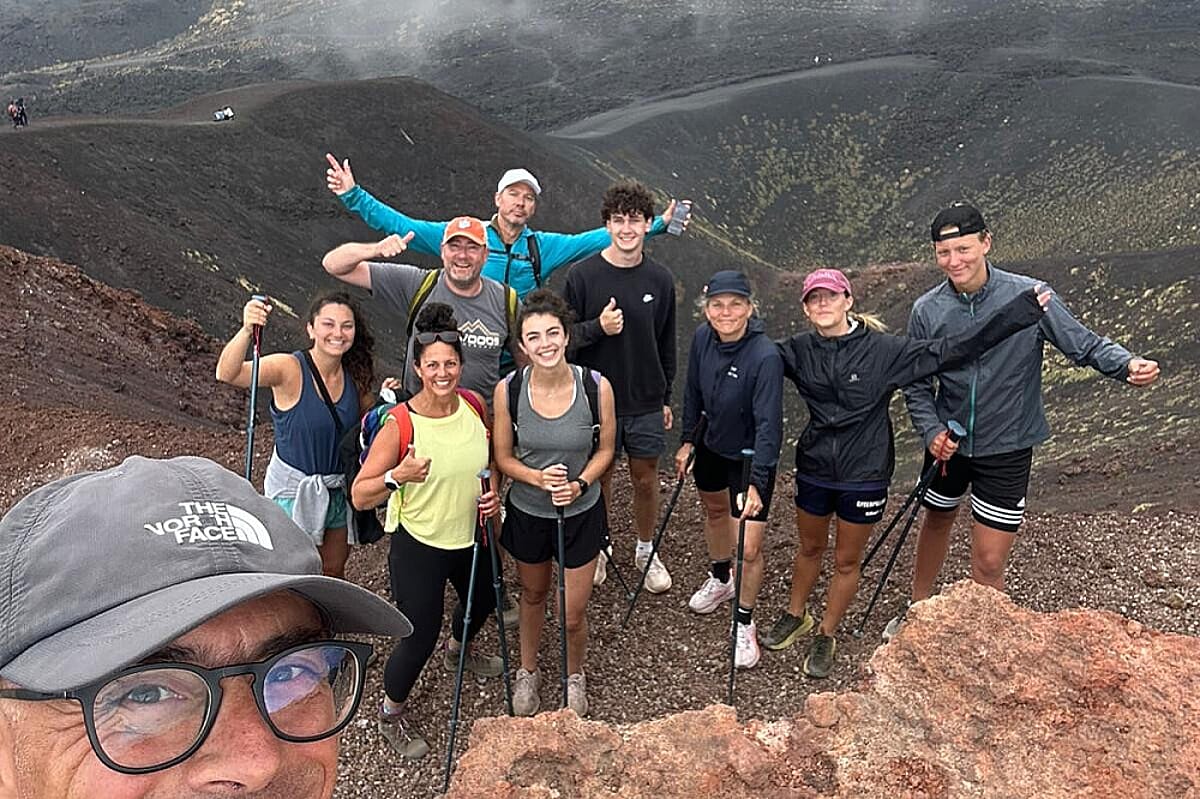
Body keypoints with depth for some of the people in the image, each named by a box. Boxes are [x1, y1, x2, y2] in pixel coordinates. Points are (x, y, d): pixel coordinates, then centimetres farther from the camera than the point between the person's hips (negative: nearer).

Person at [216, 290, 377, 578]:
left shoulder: (354, 373, -5)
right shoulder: (290, 369, -21)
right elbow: (227, 374, -36)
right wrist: (246, 330, -53)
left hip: (340, 488, 5)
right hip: (295, 490, -5)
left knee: (334, 572, 22)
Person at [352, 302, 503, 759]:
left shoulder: (475, 406, -10)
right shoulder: (400, 425, -24)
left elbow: (492, 458, 10)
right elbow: (360, 496, -21)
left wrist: (494, 491, -8)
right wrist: (397, 476, -39)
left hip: (470, 535, 6)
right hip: (419, 545, -6)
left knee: (483, 602, 28)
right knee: (420, 637, 2)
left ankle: (459, 652, 64)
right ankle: (391, 713, 33)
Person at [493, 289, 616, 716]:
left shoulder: (596, 387, -20)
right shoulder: (508, 389, -18)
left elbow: (605, 449, -5)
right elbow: (503, 457, -6)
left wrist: (579, 484, -21)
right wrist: (538, 478, -24)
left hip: (581, 513, -1)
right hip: (527, 512, 1)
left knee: (572, 615, 9)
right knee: (532, 594, 25)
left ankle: (574, 676, 44)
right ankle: (528, 670, 53)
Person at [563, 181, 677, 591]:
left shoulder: (660, 279, -1)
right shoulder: (583, 275, -9)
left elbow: (667, 344, 8)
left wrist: (666, 398, 11)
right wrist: (598, 330, -23)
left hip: (646, 402, 2)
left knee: (645, 477, 12)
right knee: (599, 474, 13)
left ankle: (646, 551, 33)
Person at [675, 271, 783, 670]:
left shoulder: (766, 357, -31)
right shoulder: (702, 338, -13)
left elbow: (768, 425, -32)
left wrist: (756, 483, -37)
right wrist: (687, 440, 7)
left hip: (751, 457, -6)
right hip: (712, 446, 6)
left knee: (749, 549, -3)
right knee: (715, 510, 28)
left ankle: (744, 624, 23)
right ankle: (720, 578, 57)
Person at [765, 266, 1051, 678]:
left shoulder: (883, 350, -16)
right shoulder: (799, 350, -7)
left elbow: (953, 348, -17)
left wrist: (1023, 309, -18)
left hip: (864, 474, -2)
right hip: (814, 469, 3)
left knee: (846, 562, 14)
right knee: (810, 548, 23)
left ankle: (826, 635, 35)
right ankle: (795, 615, 47)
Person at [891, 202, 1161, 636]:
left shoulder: (1029, 296, -17)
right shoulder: (927, 310, -10)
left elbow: (1084, 344, -11)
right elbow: (916, 383, -3)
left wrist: (1128, 364, -31)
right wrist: (931, 431, -17)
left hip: (1007, 449, -2)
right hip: (948, 443, 3)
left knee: (988, 563, 0)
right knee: (936, 523, 24)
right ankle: (918, 610, 47)